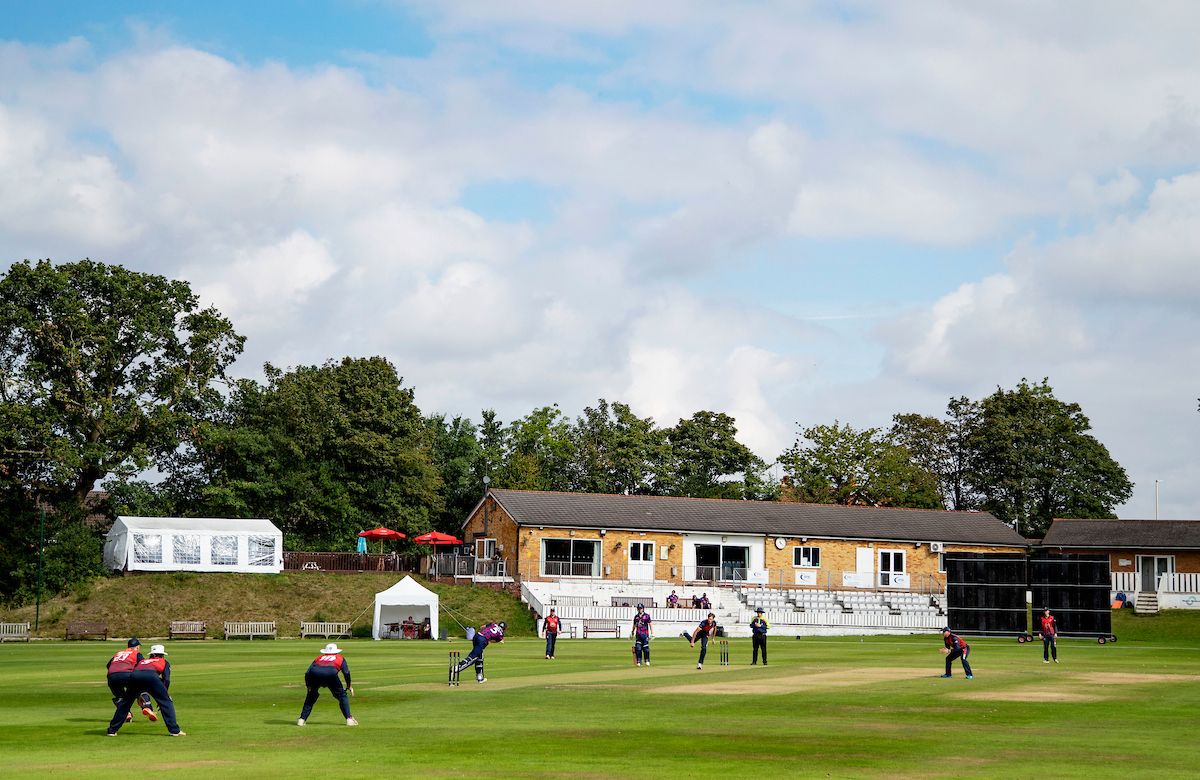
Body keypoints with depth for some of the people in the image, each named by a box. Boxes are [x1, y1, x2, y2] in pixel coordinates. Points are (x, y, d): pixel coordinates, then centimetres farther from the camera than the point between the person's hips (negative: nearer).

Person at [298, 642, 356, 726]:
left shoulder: (319, 657, 39)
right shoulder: (340, 658, 34)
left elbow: (307, 673, 26)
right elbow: (346, 672, 18)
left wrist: (308, 686, 31)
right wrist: (349, 686, 25)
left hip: (314, 673, 2)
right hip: (331, 673, -2)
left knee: (311, 696, 24)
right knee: (342, 695, 15)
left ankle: (302, 719, 15)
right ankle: (349, 719, 6)